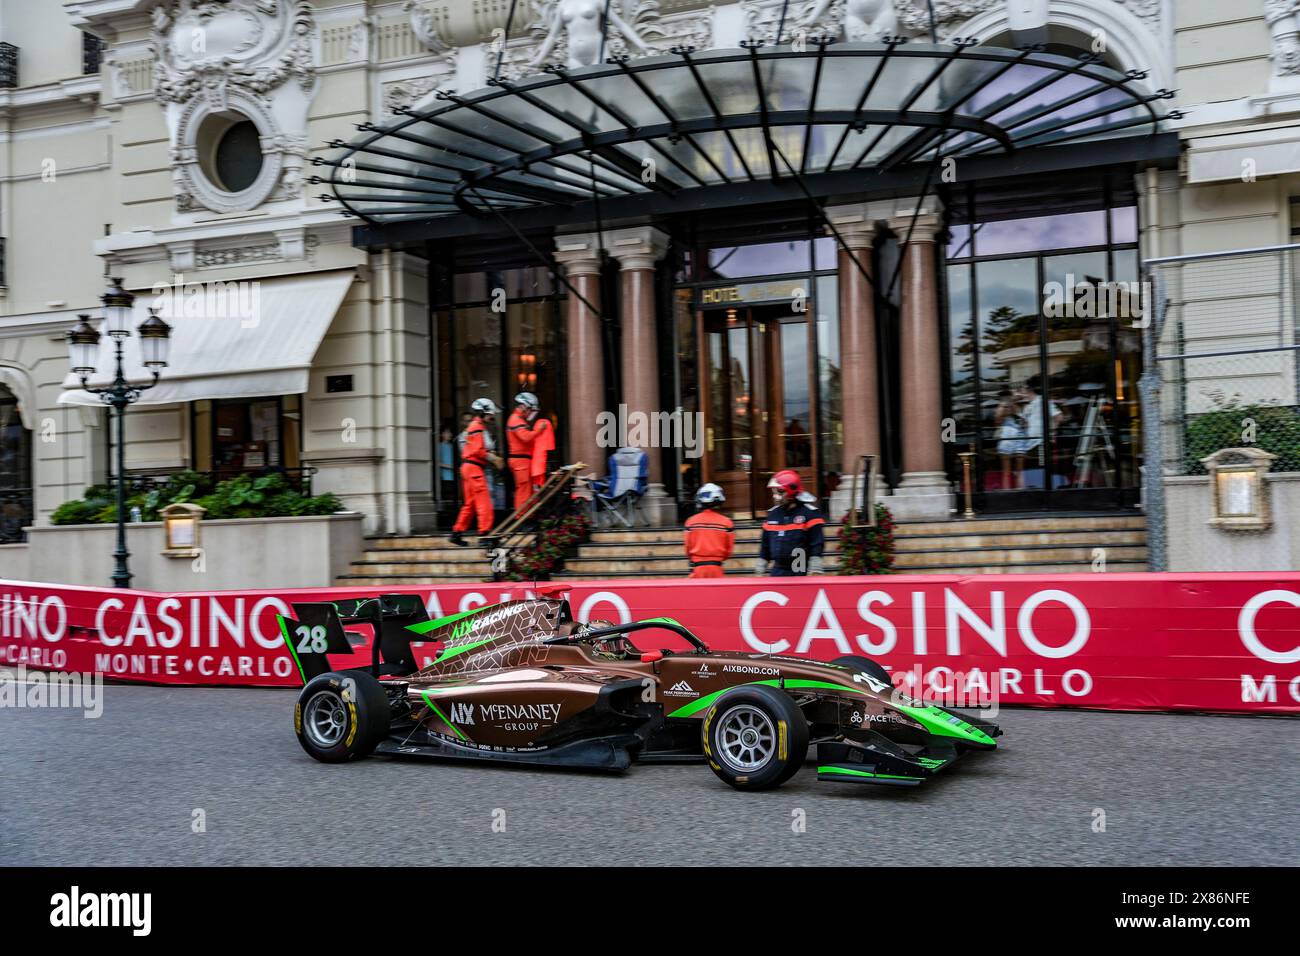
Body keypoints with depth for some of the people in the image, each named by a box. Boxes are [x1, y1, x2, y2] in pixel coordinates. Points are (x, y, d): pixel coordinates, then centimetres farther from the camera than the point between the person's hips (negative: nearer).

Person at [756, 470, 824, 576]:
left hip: (801, 573, -5)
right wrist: (760, 568, 16)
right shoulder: (773, 513, 10)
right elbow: (765, 544, 17)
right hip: (777, 572, 6)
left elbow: (817, 543, -11)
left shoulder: (809, 513, -8)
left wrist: (814, 572, -15)